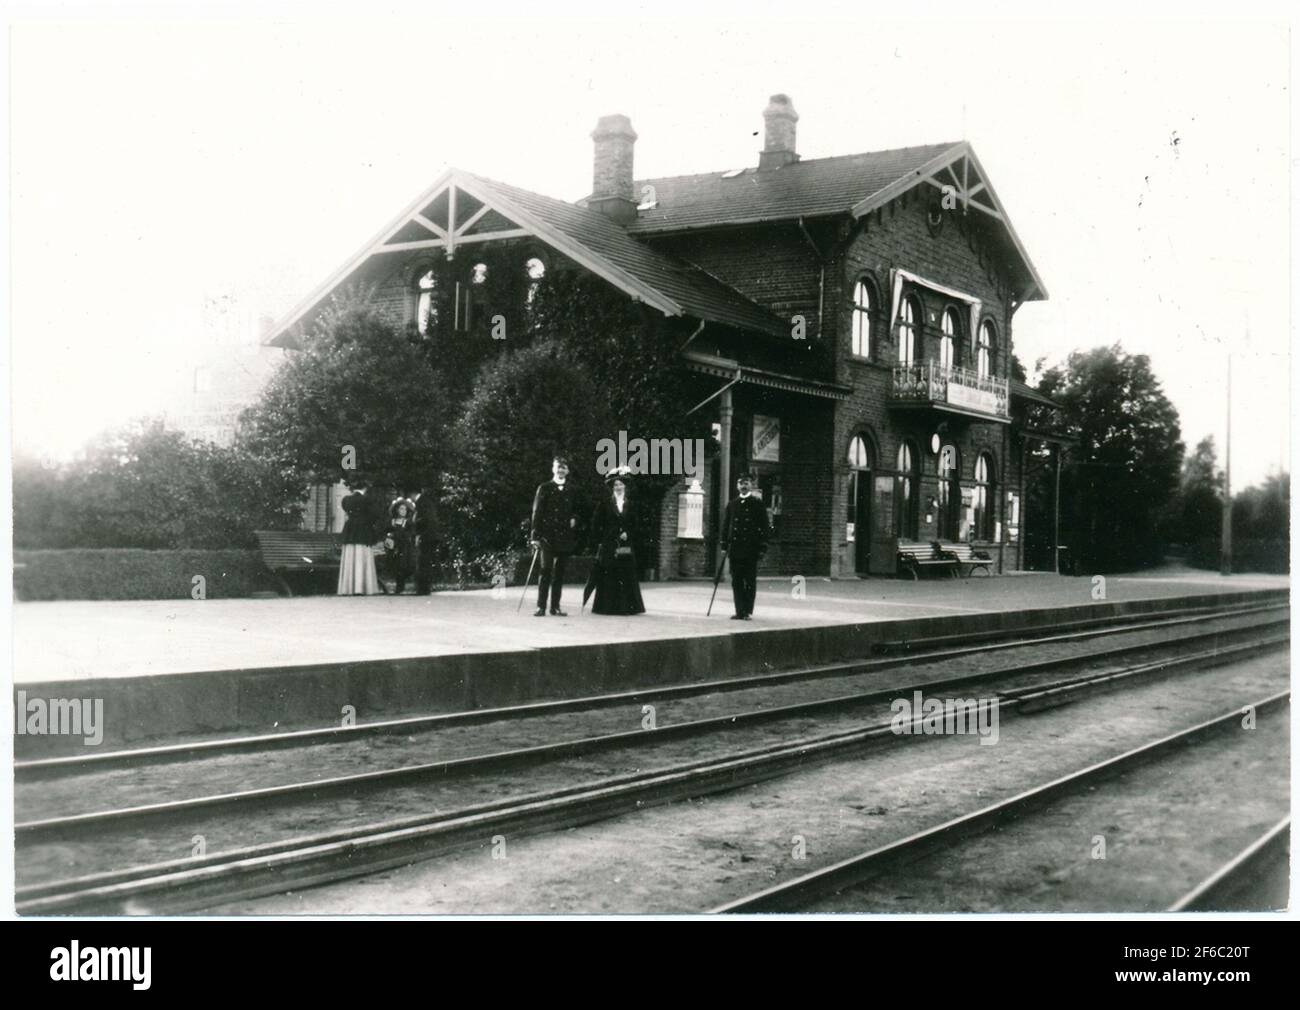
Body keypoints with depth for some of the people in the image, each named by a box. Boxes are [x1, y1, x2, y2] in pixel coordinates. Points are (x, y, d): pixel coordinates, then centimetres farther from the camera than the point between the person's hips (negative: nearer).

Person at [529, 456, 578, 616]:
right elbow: (537, 513, -1)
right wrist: (535, 536, -8)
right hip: (547, 536, -3)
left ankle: (555, 607, 8)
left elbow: (575, 511, 21)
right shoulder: (544, 488, 4)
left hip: (565, 536, 3)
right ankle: (541, 607, -5)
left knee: (559, 573, 4)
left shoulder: (571, 491, 13)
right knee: (545, 570, -8)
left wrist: (574, 519, -4)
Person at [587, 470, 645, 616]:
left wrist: (627, 534, -4)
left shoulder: (629, 506, 13)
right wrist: (599, 541, -5)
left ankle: (626, 606, 3)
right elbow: (595, 523, 1)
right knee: (608, 578, -5)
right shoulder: (604, 504, 4)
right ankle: (607, 607, -1)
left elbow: (634, 526, 15)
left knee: (626, 576, -1)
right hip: (608, 547, -3)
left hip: (625, 548, 3)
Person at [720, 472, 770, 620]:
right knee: (736, 581, 3)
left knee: (750, 581, 0)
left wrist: (762, 548, -6)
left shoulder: (757, 504, 2)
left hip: (751, 548, -3)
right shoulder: (732, 504, 12)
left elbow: (764, 527, 0)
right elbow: (725, 525, 14)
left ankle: (747, 611, 4)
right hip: (735, 548, 3)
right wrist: (724, 545, 8)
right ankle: (739, 611, 7)